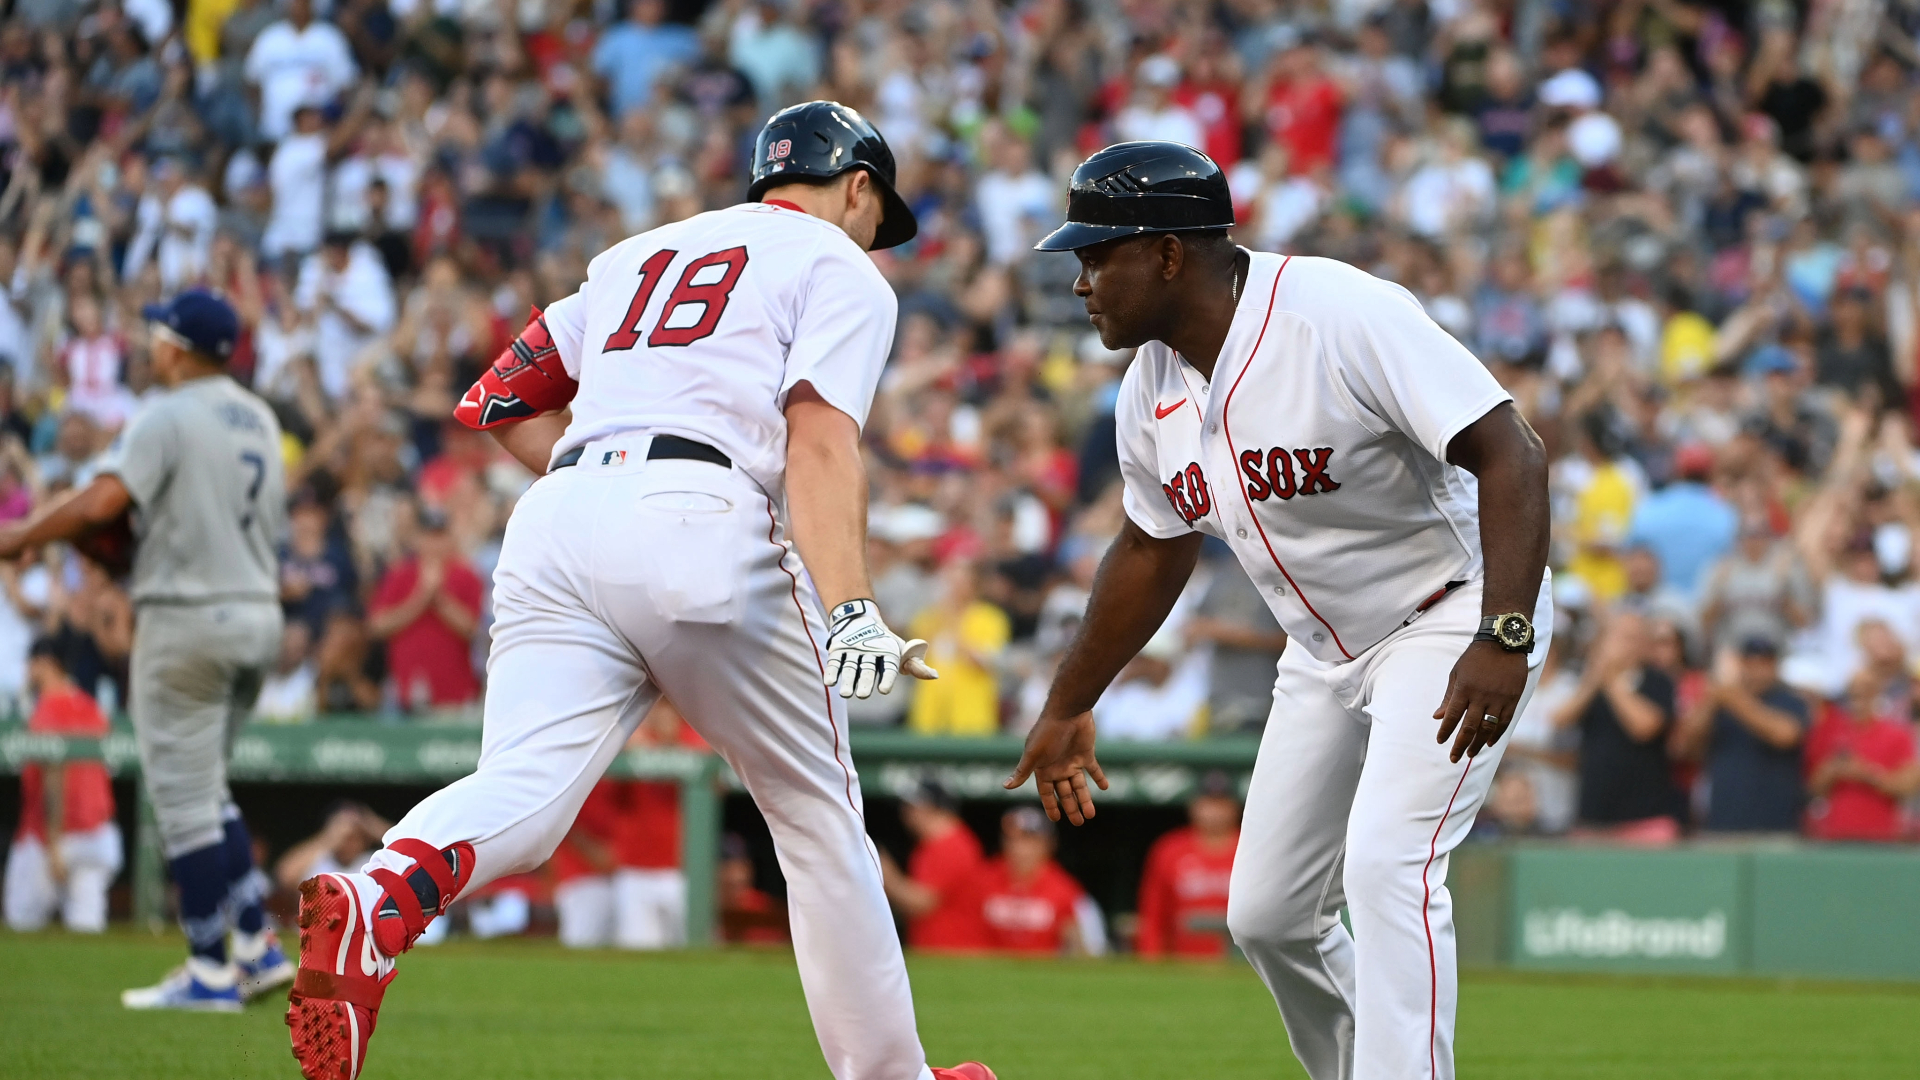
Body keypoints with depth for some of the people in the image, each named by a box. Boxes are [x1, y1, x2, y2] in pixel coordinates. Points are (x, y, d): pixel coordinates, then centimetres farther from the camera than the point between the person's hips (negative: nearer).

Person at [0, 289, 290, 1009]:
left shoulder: (168, 417, -12)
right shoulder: (260, 421, 14)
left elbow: (102, 502, -23)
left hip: (188, 617, -8)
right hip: (260, 614, 8)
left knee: (184, 795, -2)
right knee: (205, 789, 19)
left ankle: (210, 971, -2)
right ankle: (257, 944, 9)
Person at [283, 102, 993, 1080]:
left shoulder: (638, 255, 32)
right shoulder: (841, 269, 14)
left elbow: (498, 402, 29)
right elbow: (820, 439, -5)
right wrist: (848, 613, -16)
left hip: (554, 521, 4)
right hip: (702, 524, -4)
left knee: (522, 789, -15)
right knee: (817, 816, 12)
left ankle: (380, 900, -46)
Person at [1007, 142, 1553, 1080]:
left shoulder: (1344, 316, -27)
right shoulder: (1152, 389, -2)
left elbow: (1509, 453, -31)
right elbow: (1152, 549, 16)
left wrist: (1504, 638, -41)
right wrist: (1067, 706, 23)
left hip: (1452, 618, -8)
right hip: (1325, 652, 8)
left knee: (1385, 865, -25)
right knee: (1267, 913, 7)